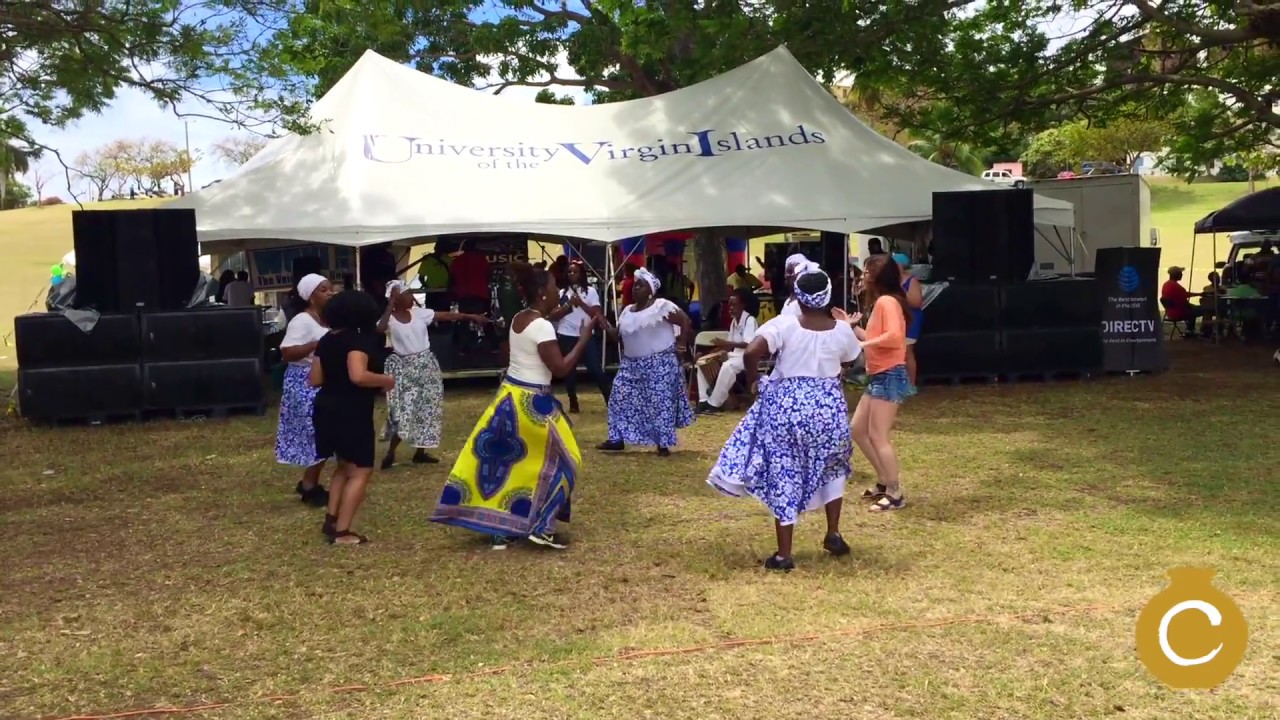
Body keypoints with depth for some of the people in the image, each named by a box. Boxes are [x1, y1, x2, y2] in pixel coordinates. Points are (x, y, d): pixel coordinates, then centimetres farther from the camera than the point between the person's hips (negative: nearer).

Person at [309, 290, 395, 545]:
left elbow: (315, 380, 11)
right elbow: (358, 376, -30)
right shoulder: (358, 339, -16)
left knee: (344, 466, 23)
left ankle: (331, 520, 21)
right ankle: (342, 531, -5)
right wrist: (385, 380, -14)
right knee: (360, 471, -2)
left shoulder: (326, 340, 8)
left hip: (327, 409, 9)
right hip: (352, 412, -9)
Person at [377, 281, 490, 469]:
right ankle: (390, 453, 6)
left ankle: (420, 452, 21)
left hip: (426, 366, 5)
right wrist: (391, 304, -30)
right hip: (404, 369, -5)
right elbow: (380, 329, -36)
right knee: (404, 411, -9)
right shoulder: (390, 319, -13)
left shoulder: (419, 313, 0)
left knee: (427, 408, 9)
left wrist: (471, 316, 3)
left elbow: (446, 315, 4)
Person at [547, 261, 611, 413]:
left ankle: (610, 400, 2)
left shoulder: (590, 291, 2)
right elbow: (552, 316, 0)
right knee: (569, 370, 8)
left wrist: (581, 303, -14)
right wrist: (569, 305, -10)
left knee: (596, 369, -7)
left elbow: (597, 314, -7)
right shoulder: (562, 293, 7)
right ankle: (573, 403, 21)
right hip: (566, 336, 2)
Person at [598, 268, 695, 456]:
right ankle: (618, 440, 11)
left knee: (660, 403, -6)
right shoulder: (627, 311, 13)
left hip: (660, 364, -7)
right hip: (632, 364, 7)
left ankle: (663, 444, 3)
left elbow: (686, 321, -9)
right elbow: (617, 336, 14)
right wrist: (605, 326, -4)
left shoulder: (662, 306, -8)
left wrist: (681, 346, -12)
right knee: (621, 398, 3)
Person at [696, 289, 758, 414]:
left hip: (746, 356, -9)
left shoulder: (749, 320, -14)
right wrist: (722, 348, -6)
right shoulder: (733, 322, 12)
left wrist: (727, 344, -31)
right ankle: (704, 400, -6)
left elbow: (749, 344, -24)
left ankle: (714, 403, -30)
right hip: (734, 355, 9)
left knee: (727, 366, -38)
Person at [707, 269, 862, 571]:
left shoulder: (784, 324, -11)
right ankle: (833, 534, 26)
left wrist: (751, 377, -5)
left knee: (784, 477, 4)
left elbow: (752, 351, -22)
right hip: (829, 405, 3)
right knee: (832, 467, 28)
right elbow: (848, 362, 16)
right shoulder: (842, 330, -2)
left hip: (787, 404, -2)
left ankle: (784, 554, 4)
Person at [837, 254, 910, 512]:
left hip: (889, 376, -11)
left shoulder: (887, 301, -15)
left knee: (877, 436, -9)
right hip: (877, 376, 11)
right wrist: (852, 325, 16)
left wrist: (864, 343, -19)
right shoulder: (879, 303, 16)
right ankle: (884, 481, 22)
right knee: (858, 429, 13)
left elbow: (894, 336, -28)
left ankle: (895, 493, -1)